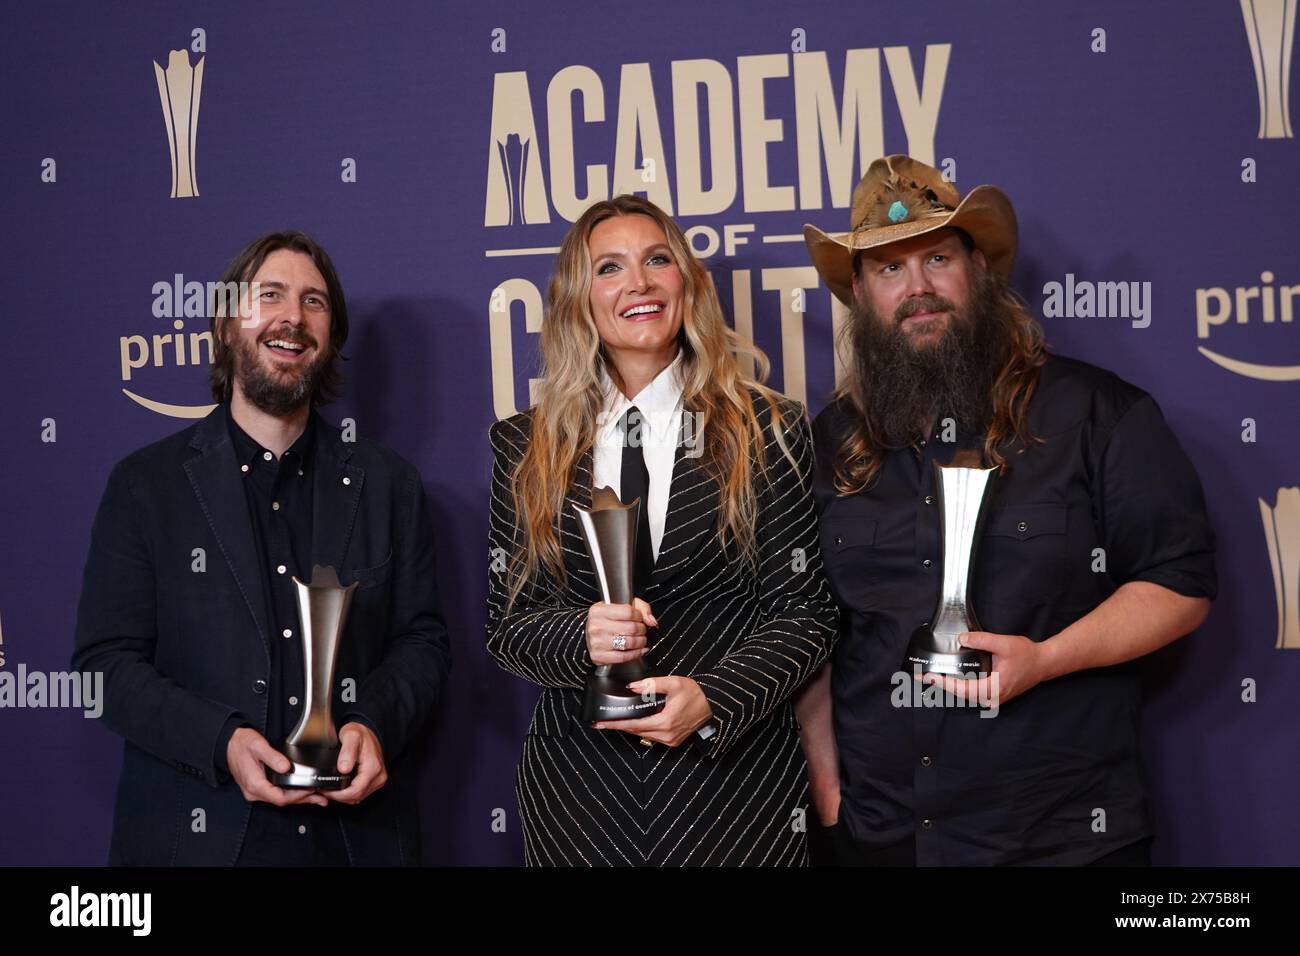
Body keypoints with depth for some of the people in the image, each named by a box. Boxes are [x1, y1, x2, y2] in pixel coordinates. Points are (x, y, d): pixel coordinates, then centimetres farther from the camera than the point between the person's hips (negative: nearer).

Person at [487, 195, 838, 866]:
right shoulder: (522, 448, 3)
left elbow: (804, 611, -2)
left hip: (734, 769, -1)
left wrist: (713, 699, -16)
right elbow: (503, 620, 3)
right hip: (576, 780, 1)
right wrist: (581, 638, -16)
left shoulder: (768, 432, -1)